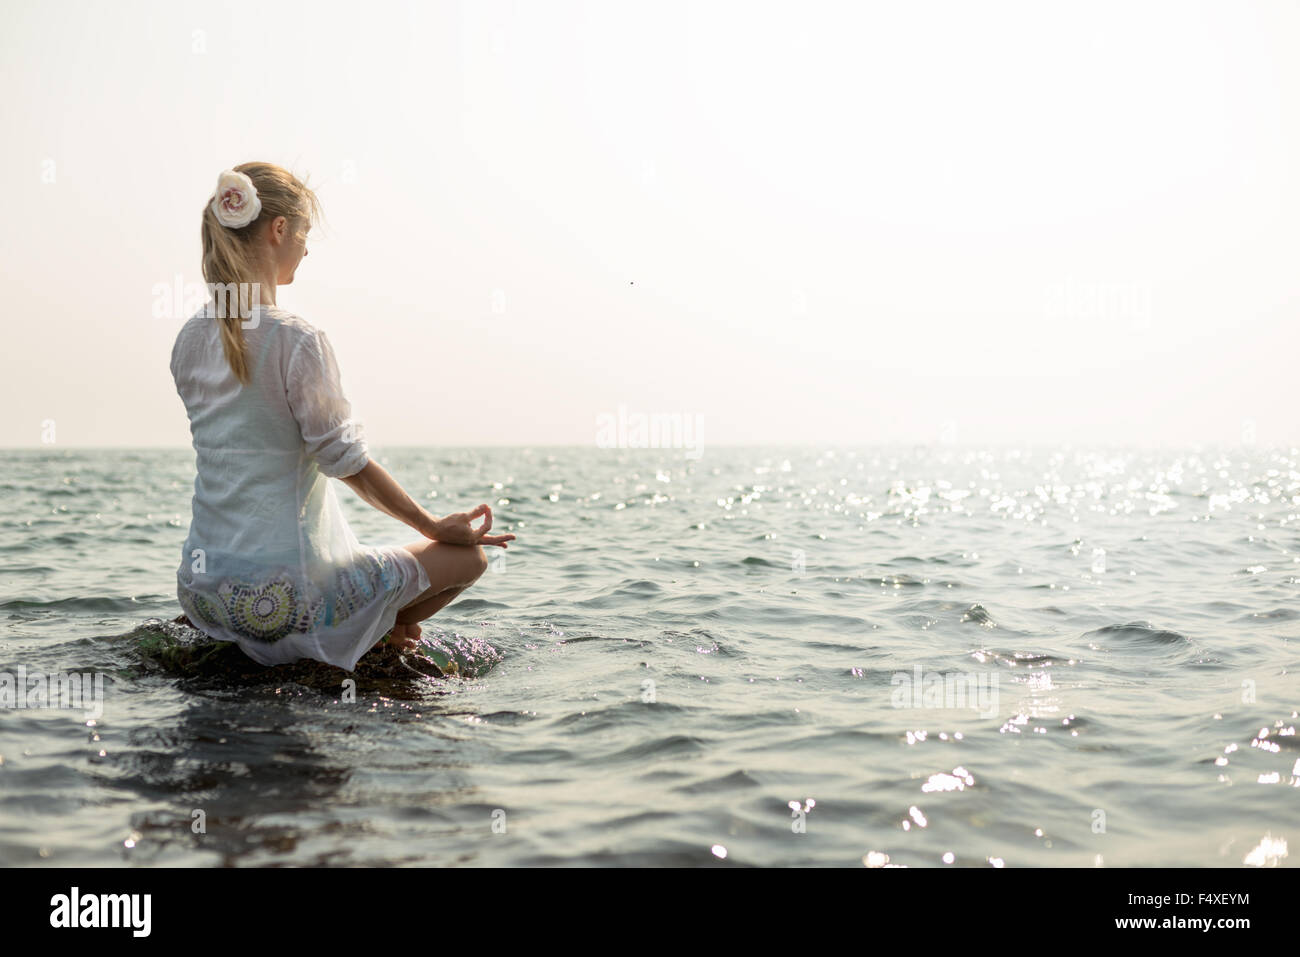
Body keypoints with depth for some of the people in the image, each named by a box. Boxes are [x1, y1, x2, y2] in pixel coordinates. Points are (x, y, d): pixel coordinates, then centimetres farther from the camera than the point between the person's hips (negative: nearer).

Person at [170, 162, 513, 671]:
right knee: (468, 555, 8)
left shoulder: (189, 340, 5)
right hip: (282, 593, -8)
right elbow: (348, 462, -14)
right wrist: (436, 527, -1)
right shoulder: (297, 342, -18)